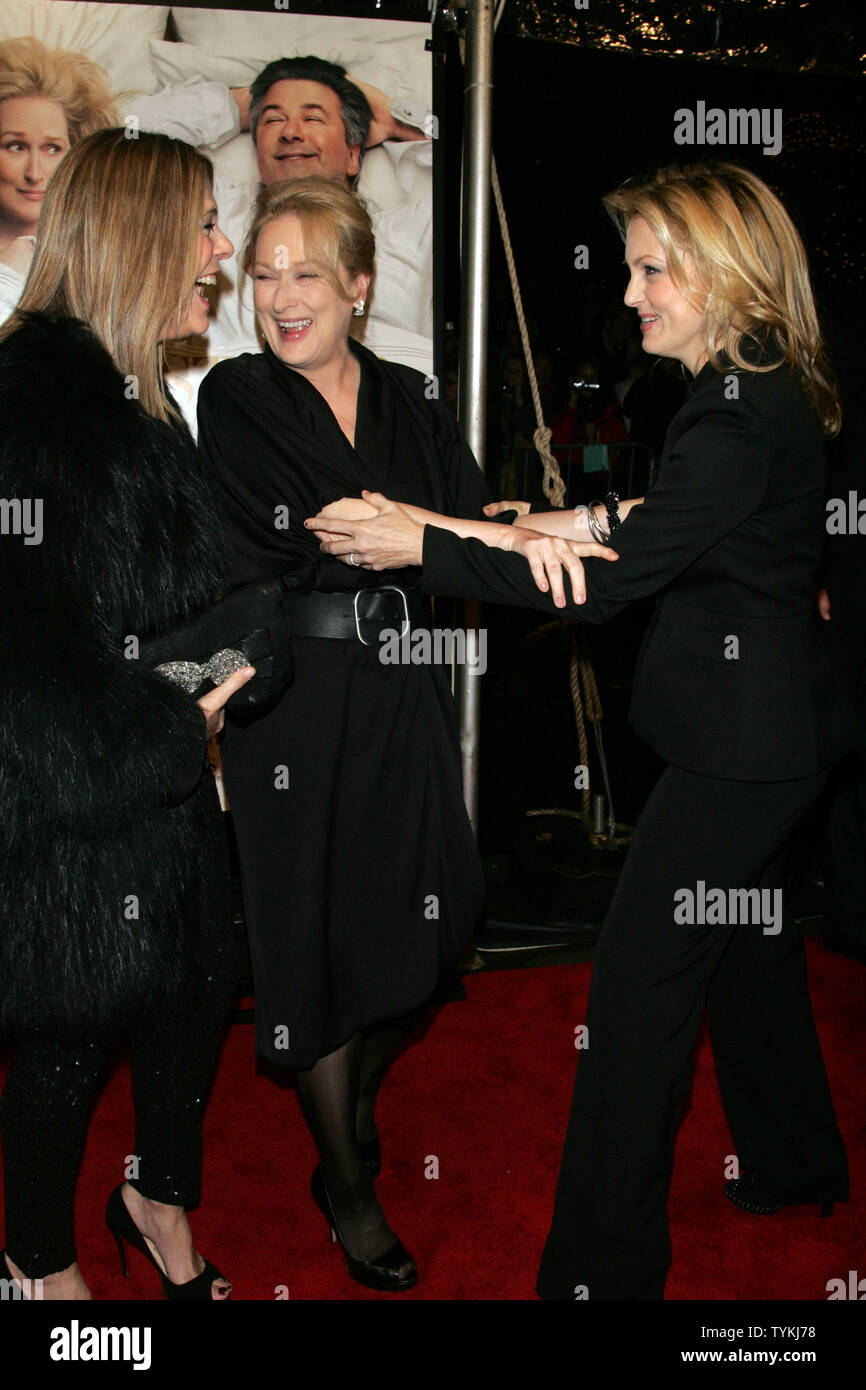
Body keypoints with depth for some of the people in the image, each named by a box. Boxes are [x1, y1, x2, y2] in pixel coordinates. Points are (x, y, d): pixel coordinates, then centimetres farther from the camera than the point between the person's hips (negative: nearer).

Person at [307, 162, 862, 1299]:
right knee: (751, 946, 24)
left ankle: (603, 1268, 9)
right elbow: (666, 534, 16)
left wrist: (423, 545, -23)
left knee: (638, 987, -4)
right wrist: (569, 522, -1)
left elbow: (610, 584, -25)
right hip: (772, 725, 11)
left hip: (739, 743, -11)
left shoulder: (742, 416, -22)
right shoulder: (756, 393, 9)